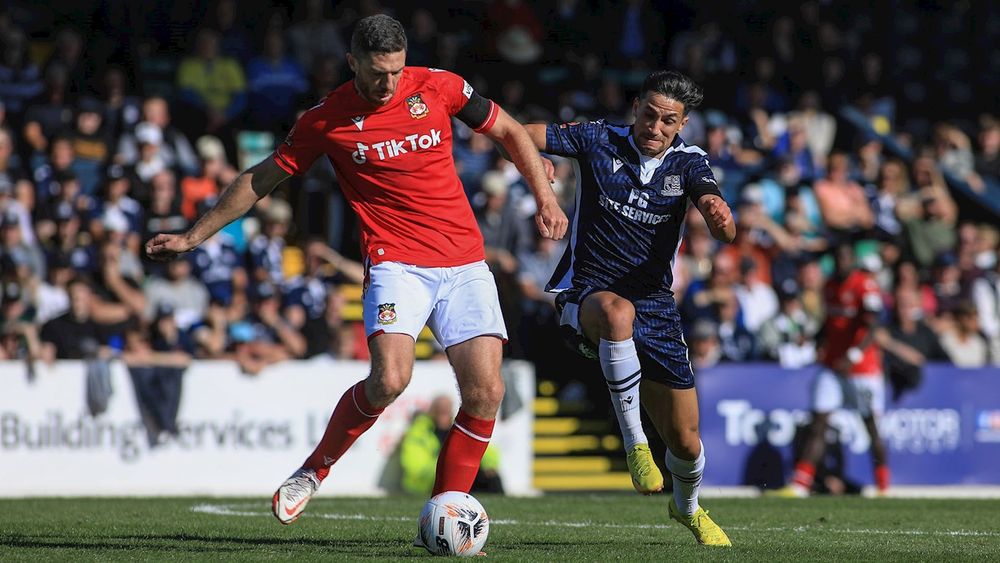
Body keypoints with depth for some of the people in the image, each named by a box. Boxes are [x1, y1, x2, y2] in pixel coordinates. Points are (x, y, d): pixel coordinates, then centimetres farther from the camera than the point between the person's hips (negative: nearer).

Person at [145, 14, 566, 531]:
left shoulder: (438, 87, 1)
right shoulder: (326, 119, -2)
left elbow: (508, 131, 15)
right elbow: (261, 179, 10)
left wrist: (545, 197, 6)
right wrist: (192, 237, 12)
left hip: (464, 264, 3)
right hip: (396, 262, -3)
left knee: (486, 391, -10)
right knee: (389, 379, -25)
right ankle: (313, 472, -2)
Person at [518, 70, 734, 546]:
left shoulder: (688, 163, 0)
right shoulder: (599, 141, -3)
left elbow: (726, 233, -14)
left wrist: (720, 216, -40)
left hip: (655, 309, 3)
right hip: (587, 296, -3)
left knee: (685, 442, 5)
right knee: (618, 311, -43)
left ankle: (688, 507, 42)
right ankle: (633, 440, -29)